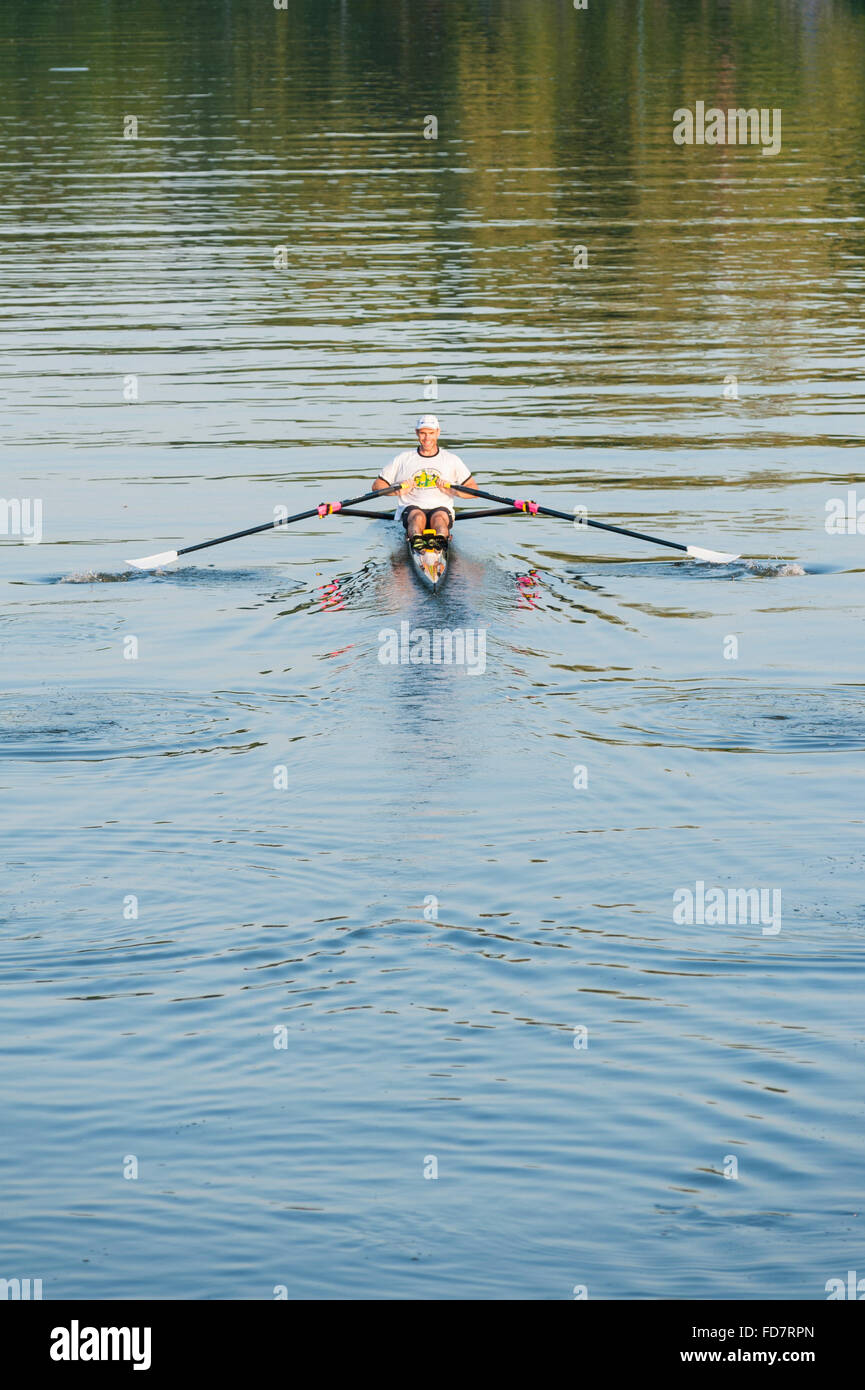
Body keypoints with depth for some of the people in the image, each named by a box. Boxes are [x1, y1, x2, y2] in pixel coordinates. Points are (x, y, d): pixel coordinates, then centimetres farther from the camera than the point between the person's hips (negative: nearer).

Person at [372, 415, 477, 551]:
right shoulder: (404, 459, 17)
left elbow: (474, 490, 15)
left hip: (441, 507, 0)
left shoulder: (451, 460, 18)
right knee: (417, 516, -36)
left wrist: (452, 491, -6)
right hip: (411, 508, 0)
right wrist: (398, 491, -4)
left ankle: (440, 541, -68)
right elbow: (377, 486, 16)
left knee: (439, 517, -36)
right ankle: (416, 541, -67)